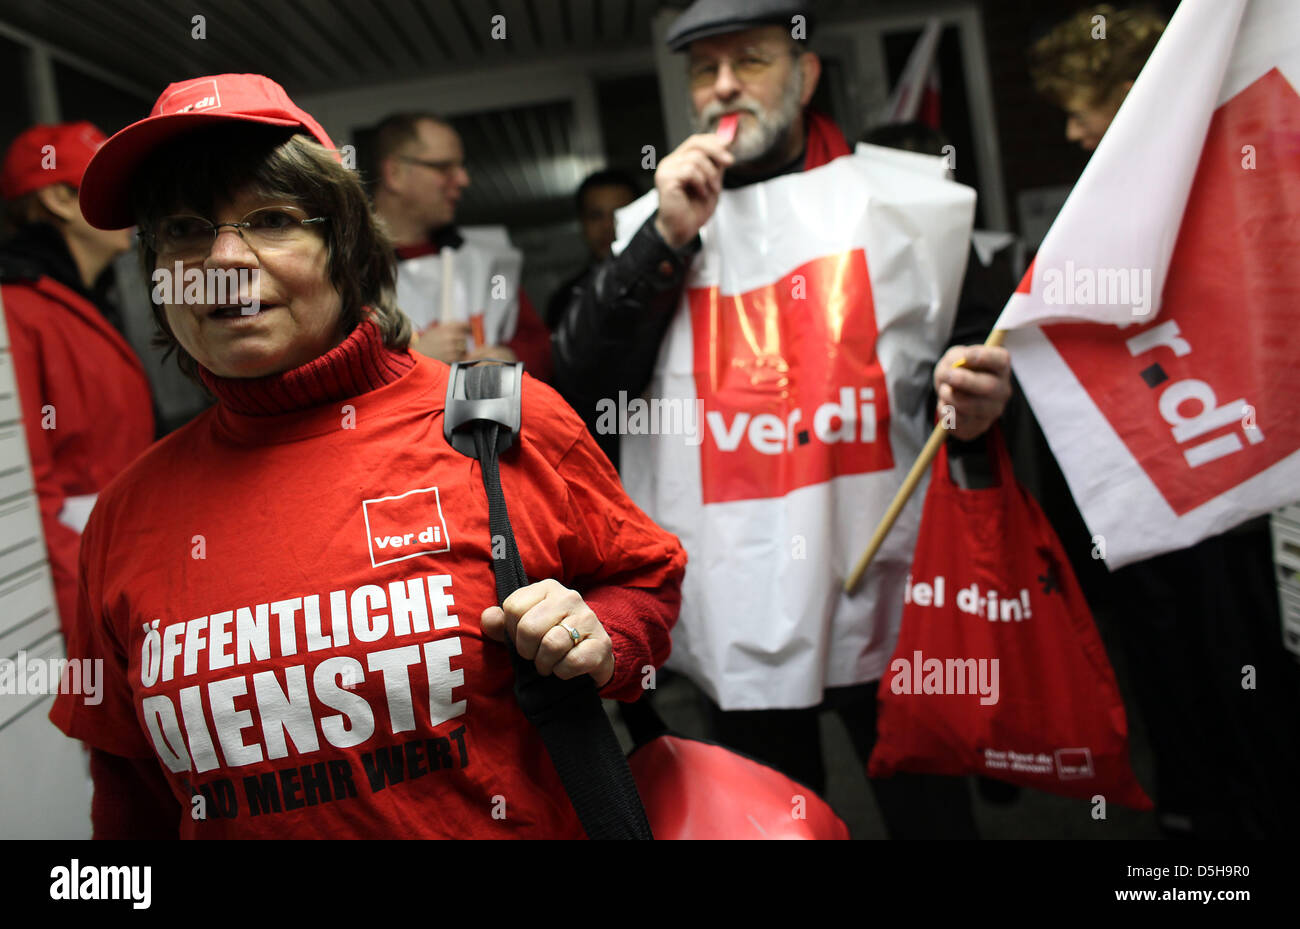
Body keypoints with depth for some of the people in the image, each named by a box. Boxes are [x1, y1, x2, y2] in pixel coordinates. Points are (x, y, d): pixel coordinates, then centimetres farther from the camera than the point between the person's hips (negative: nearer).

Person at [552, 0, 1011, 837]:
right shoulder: (662, 222, 5)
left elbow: (979, 344, 7)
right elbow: (581, 391, -5)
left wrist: (975, 400, -17)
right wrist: (668, 237, -14)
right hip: (738, 610, 2)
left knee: (931, 810, 13)